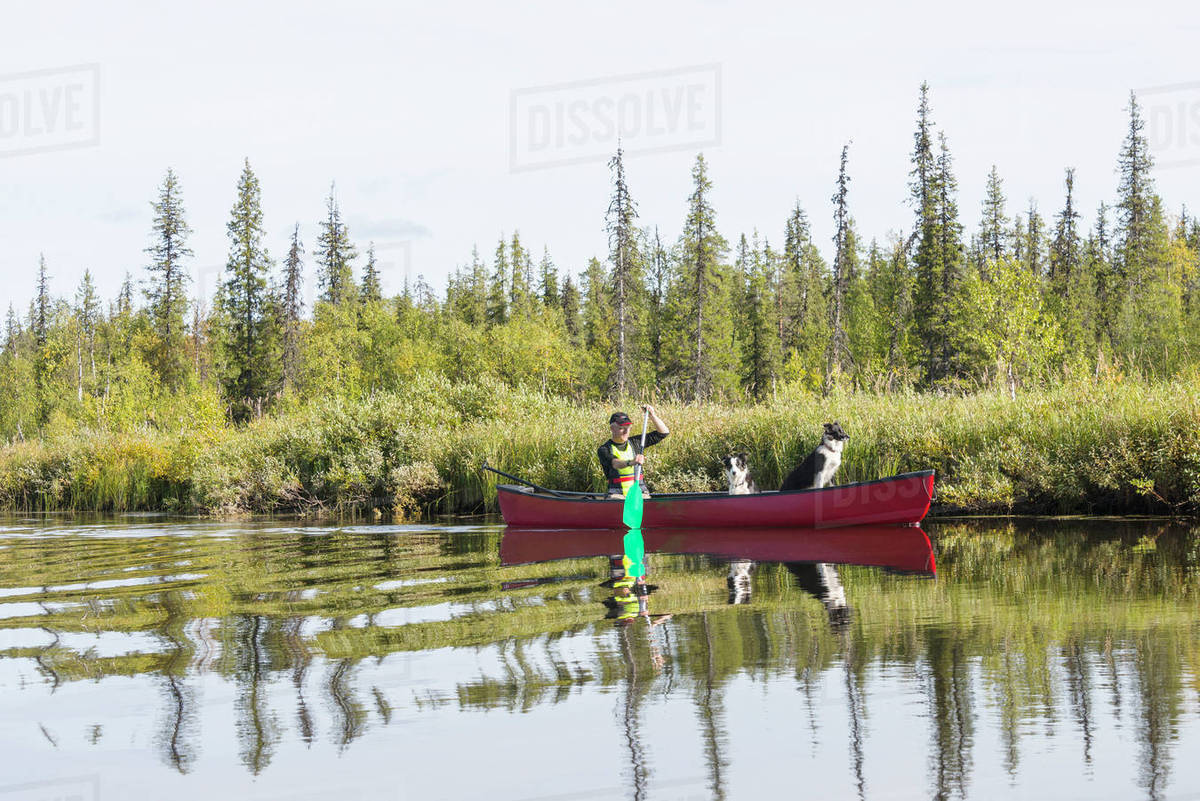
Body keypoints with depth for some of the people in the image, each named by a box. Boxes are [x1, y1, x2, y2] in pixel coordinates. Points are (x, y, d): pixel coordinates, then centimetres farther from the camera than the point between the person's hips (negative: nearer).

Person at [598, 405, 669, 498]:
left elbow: (663, 432, 14)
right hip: (617, 494, -3)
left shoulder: (634, 443, 13)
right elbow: (614, 463, -24)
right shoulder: (604, 449, -1)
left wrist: (652, 415, 0)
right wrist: (630, 462, -44)